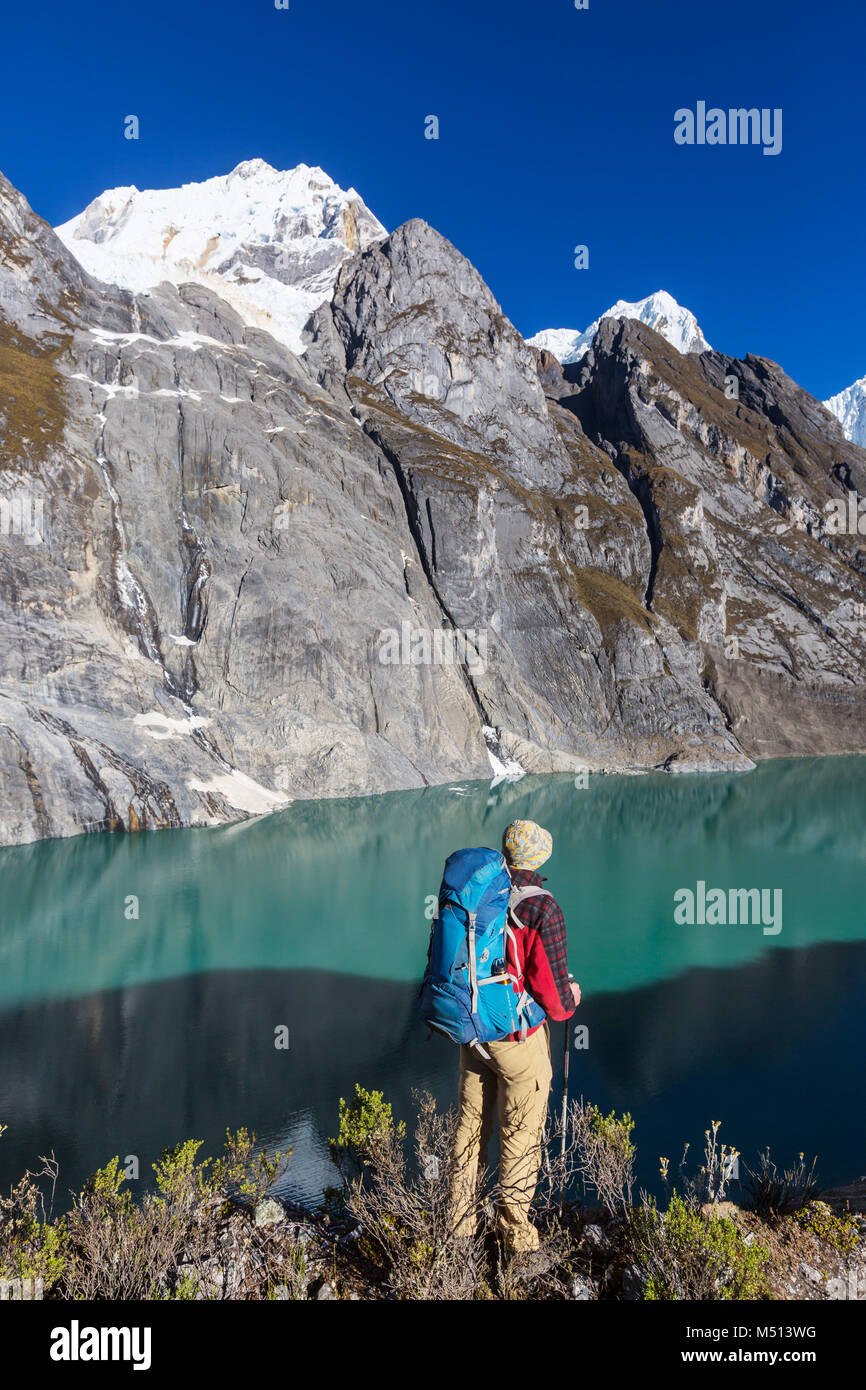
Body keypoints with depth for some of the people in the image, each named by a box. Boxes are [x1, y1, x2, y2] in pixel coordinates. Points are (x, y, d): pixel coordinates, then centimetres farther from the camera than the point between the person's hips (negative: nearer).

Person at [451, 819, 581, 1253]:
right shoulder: (542, 908, -21)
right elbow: (551, 985, -19)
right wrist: (568, 1001, 4)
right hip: (519, 1039, -5)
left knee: (470, 1125, 19)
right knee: (521, 1135, 11)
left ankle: (461, 1222, 33)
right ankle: (514, 1233, 24)